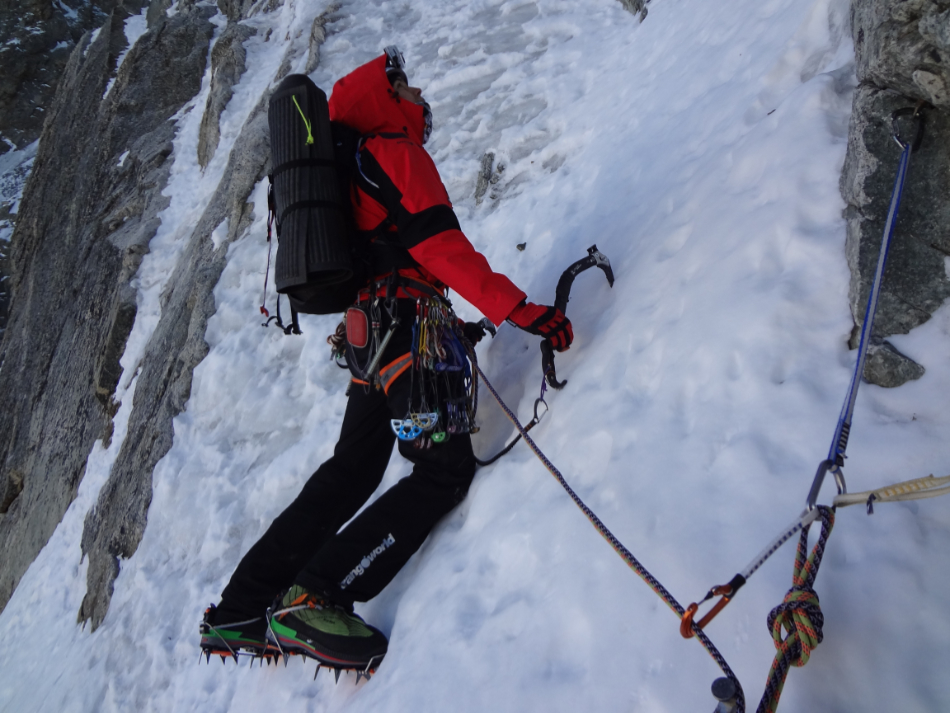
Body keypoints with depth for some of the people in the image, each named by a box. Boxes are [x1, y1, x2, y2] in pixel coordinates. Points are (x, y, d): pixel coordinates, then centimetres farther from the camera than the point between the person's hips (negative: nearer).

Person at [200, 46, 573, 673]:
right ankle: (313, 600, -17)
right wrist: (524, 311, -19)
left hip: (367, 333, 10)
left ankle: (240, 613, 14)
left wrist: (448, 328, 33)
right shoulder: (397, 153, -4)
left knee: (351, 472, 13)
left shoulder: (351, 166, 26)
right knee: (445, 469, -10)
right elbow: (442, 248, -17)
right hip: (407, 326, -10)